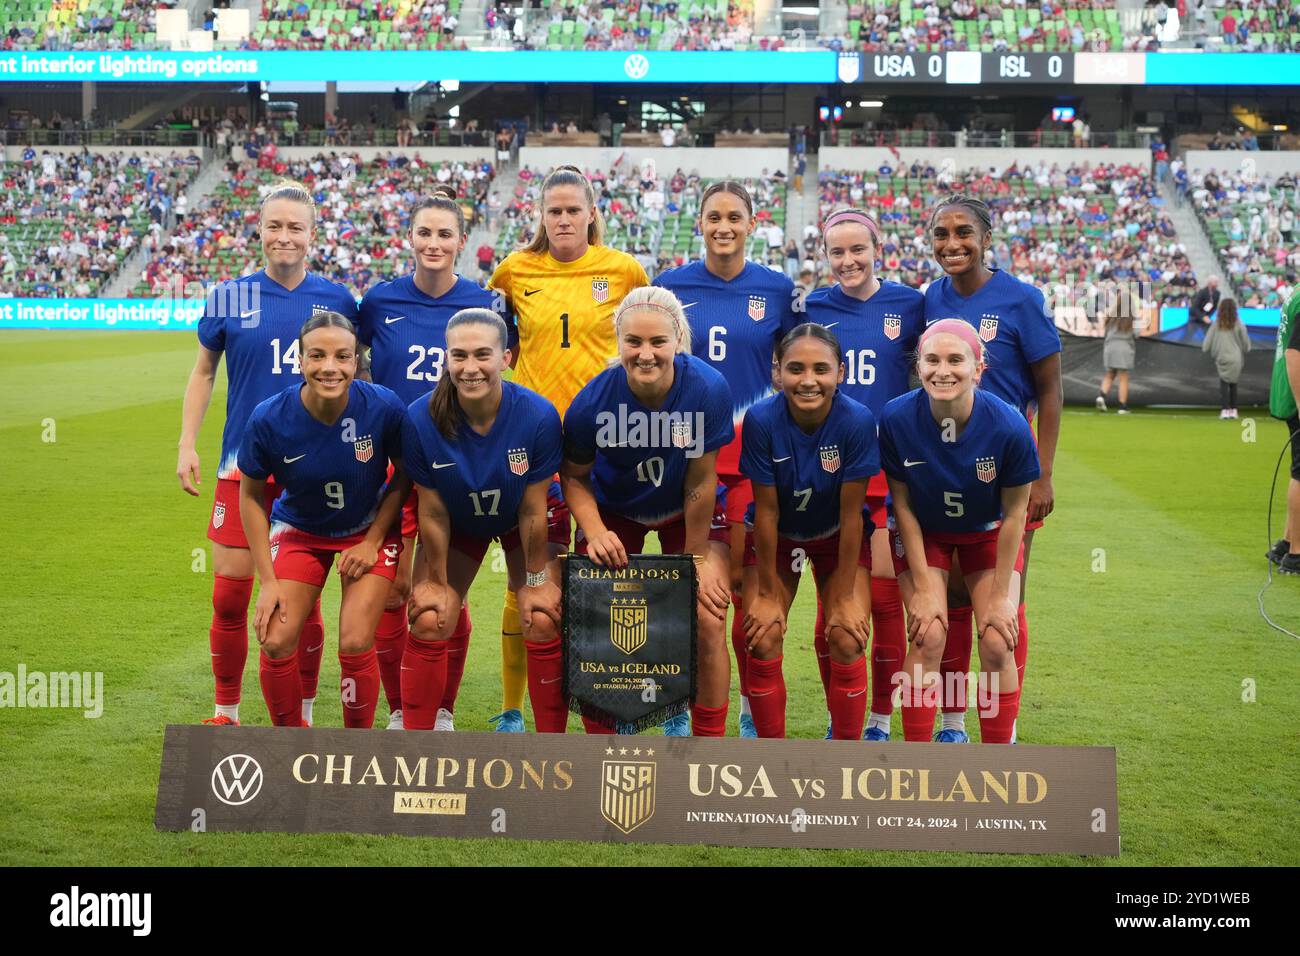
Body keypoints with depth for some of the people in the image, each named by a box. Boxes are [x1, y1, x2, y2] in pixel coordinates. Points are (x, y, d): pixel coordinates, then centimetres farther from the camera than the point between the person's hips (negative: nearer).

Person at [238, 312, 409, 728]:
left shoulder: (384, 407, -26)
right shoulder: (268, 419, -24)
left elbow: (404, 476, -7)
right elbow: (251, 494, -8)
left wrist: (373, 541, -10)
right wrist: (268, 580, -9)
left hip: (369, 530, -1)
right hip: (299, 531, 1)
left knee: (355, 644, -12)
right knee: (276, 642, -10)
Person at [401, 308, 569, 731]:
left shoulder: (538, 415, -32)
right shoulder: (421, 419, -30)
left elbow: (532, 510, -21)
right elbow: (433, 511, -18)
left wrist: (536, 579, -11)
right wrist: (436, 580, -8)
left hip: (523, 526, -1)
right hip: (458, 524, 1)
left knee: (542, 623, -12)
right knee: (428, 622, -8)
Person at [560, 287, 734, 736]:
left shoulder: (709, 388, -30)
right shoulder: (593, 402, -27)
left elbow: (700, 483, -21)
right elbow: (574, 477, -9)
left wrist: (697, 559, -13)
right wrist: (595, 532, -24)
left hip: (687, 511, -1)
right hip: (614, 510, 1)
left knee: (707, 622, -11)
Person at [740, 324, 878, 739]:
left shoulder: (857, 421, -28)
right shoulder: (761, 419, -27)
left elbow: (851, 514, -21)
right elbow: (766, 510, -19)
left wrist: (845, 596, -16)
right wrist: (768, 592, -12)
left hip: (838, 537, 0)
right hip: (775, 536, 0)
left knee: (847, 641, -13)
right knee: (763, 642, -10)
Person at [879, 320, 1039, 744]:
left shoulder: (1009, 426, -29)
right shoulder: (897, 419, -27)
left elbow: (1014, 512, -16)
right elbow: (903, 506, -14)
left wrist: (1001, 594, -11)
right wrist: (923, 587, -13)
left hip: (989, 534, 0)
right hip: (924, 533, 0)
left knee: (997, 644, -7)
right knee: (928, 639, -13)